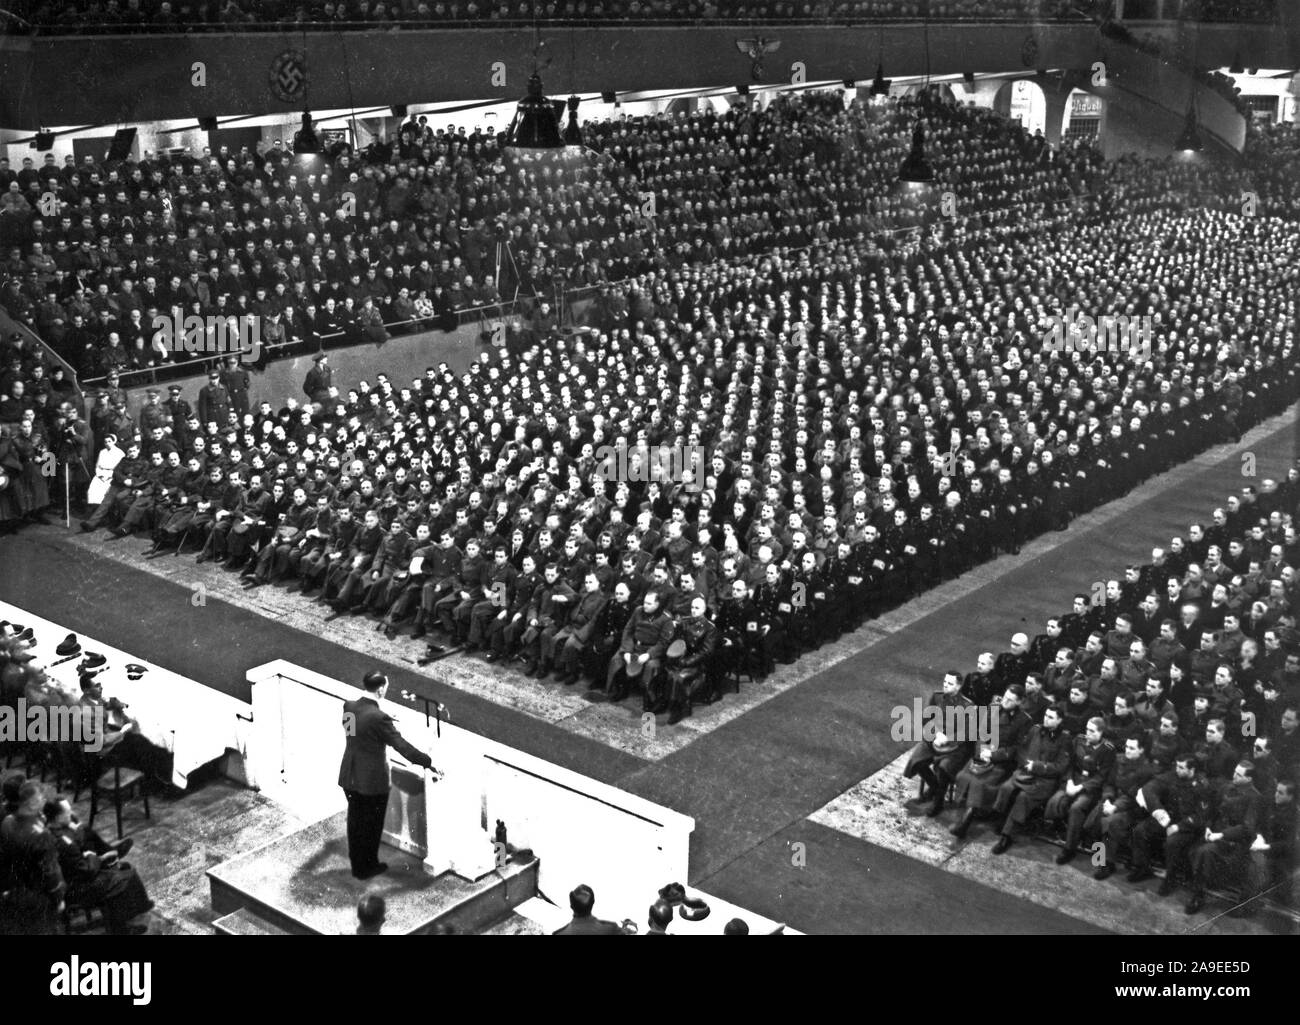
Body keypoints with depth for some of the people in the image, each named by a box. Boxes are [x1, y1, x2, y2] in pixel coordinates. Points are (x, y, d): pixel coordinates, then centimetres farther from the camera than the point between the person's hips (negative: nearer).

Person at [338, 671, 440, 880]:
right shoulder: (379, 718, -26)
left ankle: (357, 864, 36)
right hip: (372, 780, -6)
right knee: (371, 824, 14)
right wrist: (429, 764, -19)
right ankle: (368, 867, 29)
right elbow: (402, 746, -24)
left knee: (355, 821, 21)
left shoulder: (349, 707, -6)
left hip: (349, 777, 6)